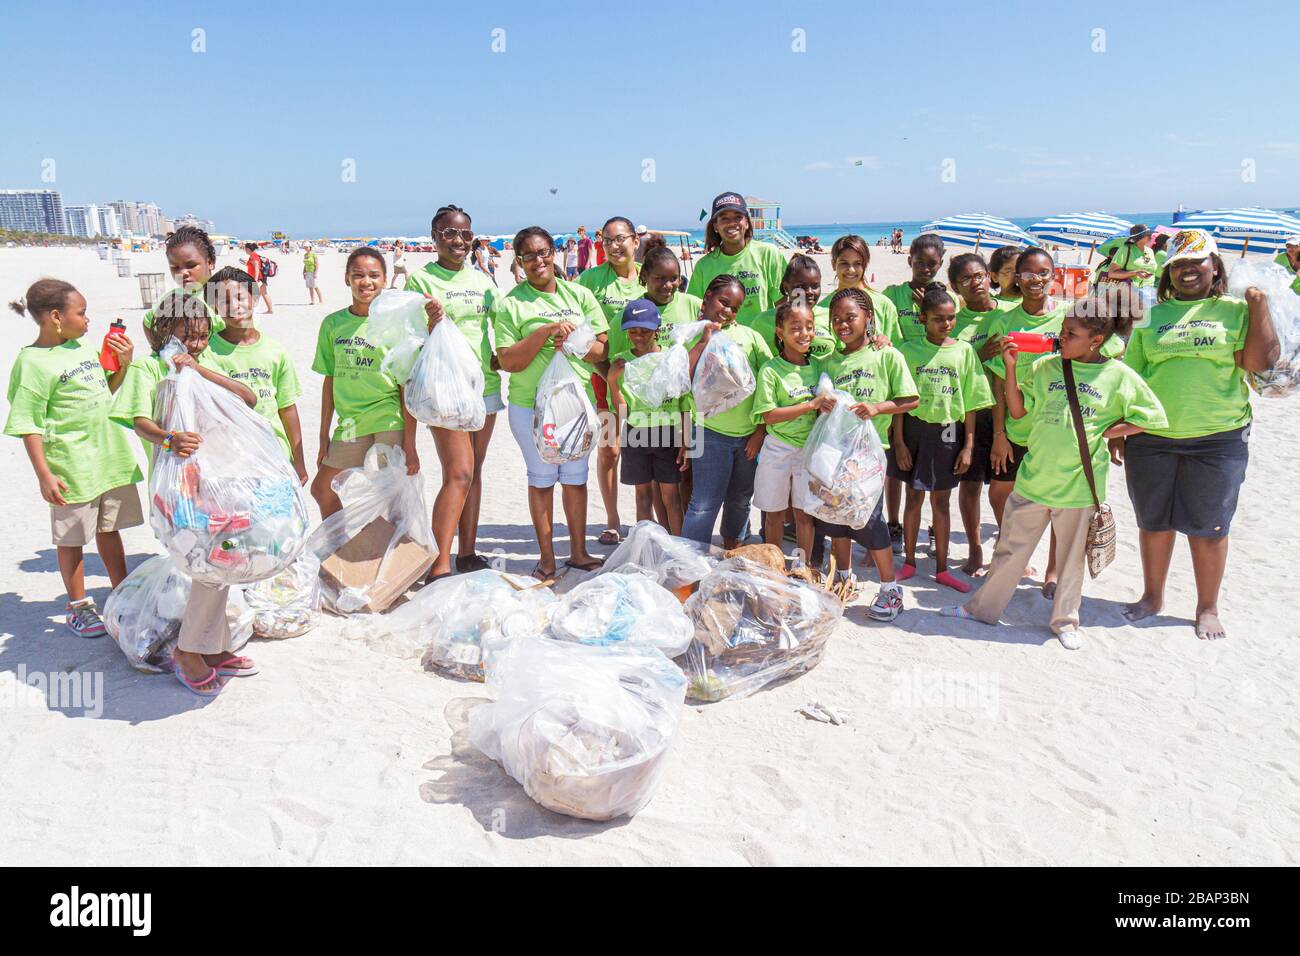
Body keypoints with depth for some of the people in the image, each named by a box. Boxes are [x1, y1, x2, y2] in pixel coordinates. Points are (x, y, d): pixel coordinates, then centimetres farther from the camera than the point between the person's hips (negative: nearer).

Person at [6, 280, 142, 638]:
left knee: (109, 528, 19)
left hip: (110, 458, 7)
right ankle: (78, 607, 20)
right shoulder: (33, 363, -14)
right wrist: (44, 474, -19)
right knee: (72, 538, 7)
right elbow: (29, 426, -15)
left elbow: (105, 391, 23)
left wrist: (123, 366, 5)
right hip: (71, 467, -7)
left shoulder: (82, 349, 8)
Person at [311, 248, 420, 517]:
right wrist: (324, 436, 11)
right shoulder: (333, 323, 6)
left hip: (389, 422, -5)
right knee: (321, 488, 14)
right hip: (349, 424, 5)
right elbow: (330, 381, 11)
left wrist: (410, 444, -10)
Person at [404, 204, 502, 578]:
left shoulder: (483, 281, 13)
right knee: (458, 473, -14)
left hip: (485, 384, 6)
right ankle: (440, 565, -11)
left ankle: (467, 553, 20)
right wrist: (431, 322, -25)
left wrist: (501, 356, 4)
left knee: (474, 471, 10)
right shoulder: (421, 280, -4)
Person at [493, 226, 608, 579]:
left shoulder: (579, 295, 6)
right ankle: (547, 557, 21)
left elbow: (602, 351, 3)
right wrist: (545, 332, -20)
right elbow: (509, 362, -11)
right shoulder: (509, 303, -3)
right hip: (531, 406, -2)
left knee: (576, 478, 11)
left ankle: (578, 552, 25)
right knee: (542, 479, 8)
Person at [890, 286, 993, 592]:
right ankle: (909, 563, 22)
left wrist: (968, 446, -2)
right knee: (914, 498, 9)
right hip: (915, 429, -1)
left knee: (941, 500, 10)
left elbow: (970, 403, 2)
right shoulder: (909, 350, -2)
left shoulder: (964, 351, 1)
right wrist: (898, 441, -7)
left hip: (948, 432, 1)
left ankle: (941, 568, 19)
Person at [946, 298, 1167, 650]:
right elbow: (1017, 410, 3)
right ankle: (983, 607, 25)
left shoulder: (1118, 375, -4)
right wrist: (1011, 367, -7)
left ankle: (1065, 620, 31)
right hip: (1034, 477, 2)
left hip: (1080, 483, -2)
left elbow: (1152, 417, 1)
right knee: (1009, 549, 12)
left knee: (1071, 558, 14)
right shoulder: (1046, 367, 1)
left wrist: (1103, 433, -6)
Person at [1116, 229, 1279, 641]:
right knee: (1153, 522, 12)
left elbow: (1261, 361, -10)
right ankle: (1152, 596, 30)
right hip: (1150, 438, 2)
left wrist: (1259, 304, -7)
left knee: (1208, 526, 7)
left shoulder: (1234, 311, 3)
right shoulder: (1152, 317, 8)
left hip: (1218, 439, -2)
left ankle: (1207, 608, 22)